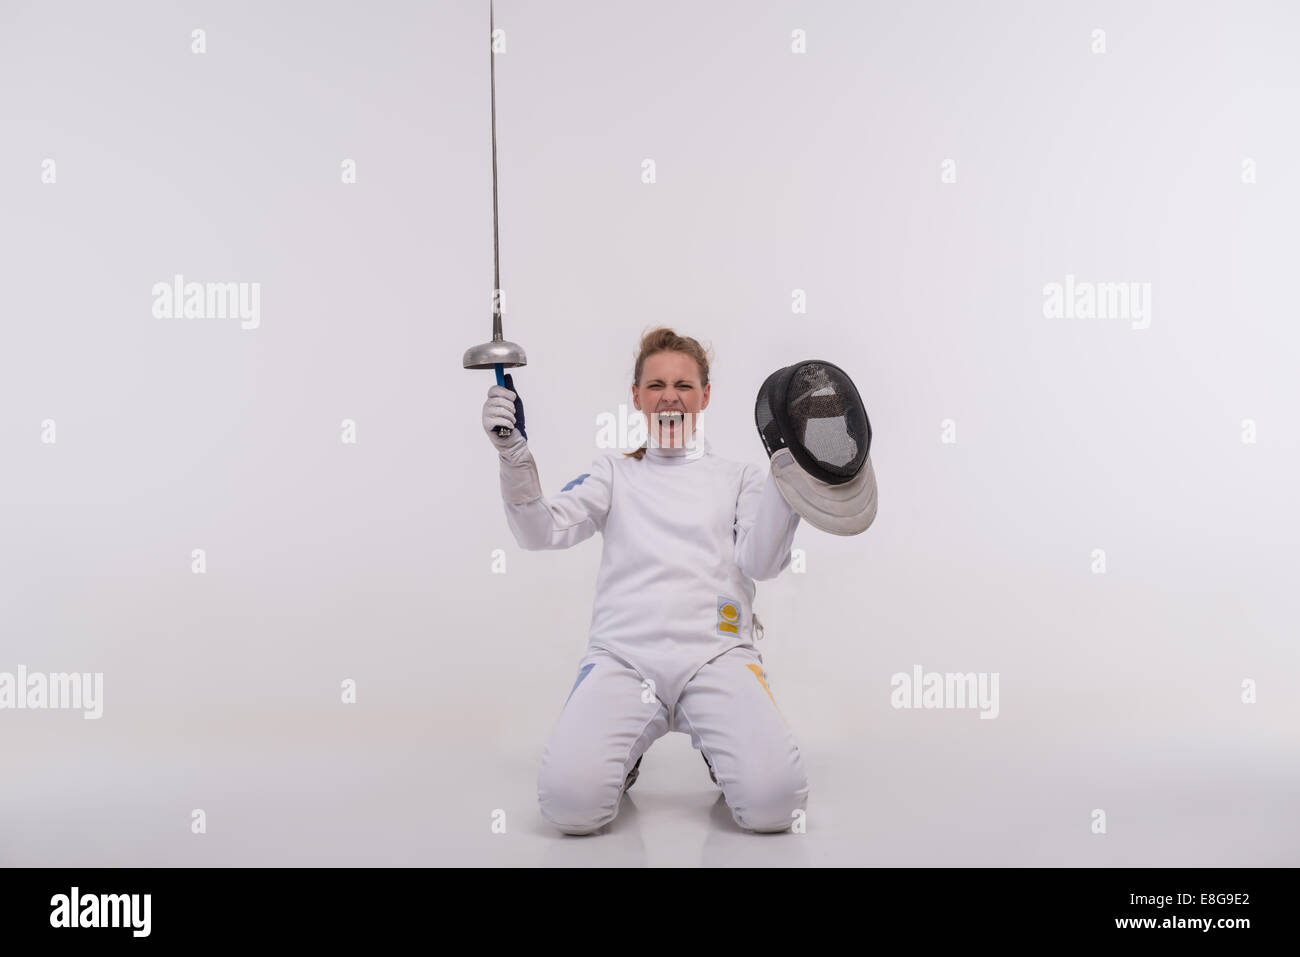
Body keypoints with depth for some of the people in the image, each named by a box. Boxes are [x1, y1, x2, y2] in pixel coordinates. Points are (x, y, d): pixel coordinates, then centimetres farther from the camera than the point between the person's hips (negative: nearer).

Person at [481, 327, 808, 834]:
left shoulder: (739, 477, 18)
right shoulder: (614, 473, 19)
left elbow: (760, 563, 3)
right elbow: (543, 531, 5)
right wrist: (514, 456, -11)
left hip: (717, 653, 0)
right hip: (623, 654, 0)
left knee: (772, 802, -26)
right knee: (569, 801, -26)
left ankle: (720, 746, 9)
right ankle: (623, 756, 9)